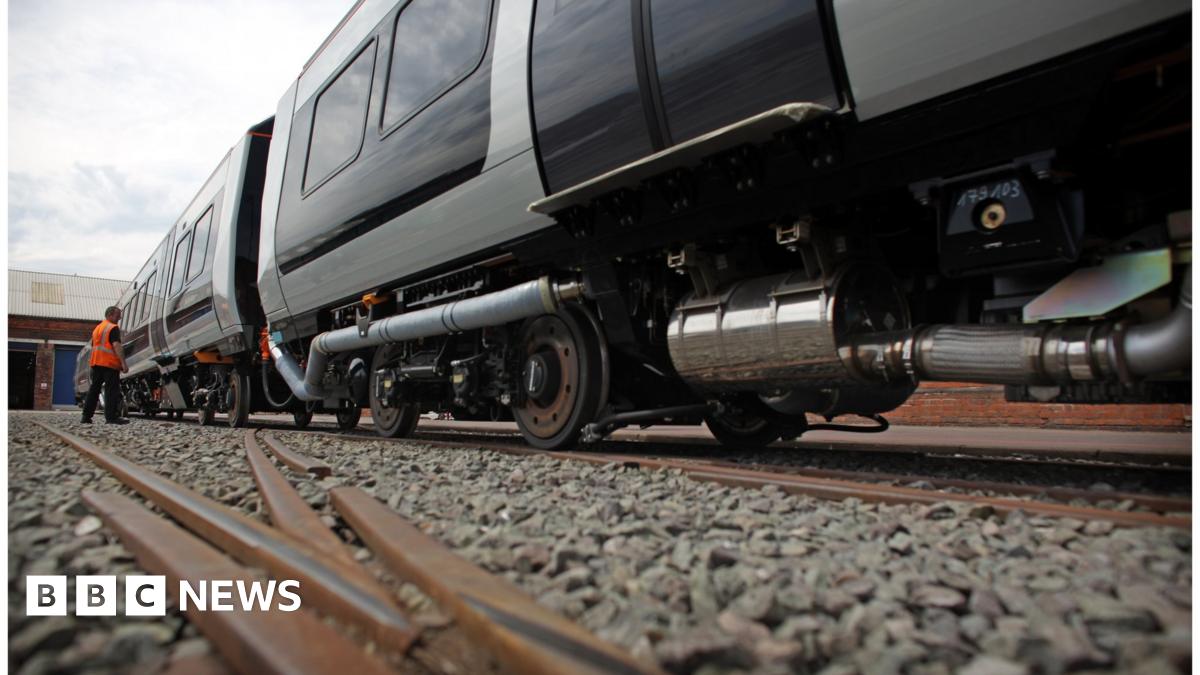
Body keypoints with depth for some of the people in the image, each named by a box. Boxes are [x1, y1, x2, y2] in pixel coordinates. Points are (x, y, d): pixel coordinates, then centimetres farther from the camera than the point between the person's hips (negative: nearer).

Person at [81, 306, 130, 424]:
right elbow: (116, 346, -18)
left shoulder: (97, 328, 21)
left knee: (94, 389, 12)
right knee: (112, 390, -8)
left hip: (96, 363, 9)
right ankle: (111, 417, -12)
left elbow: (94, 347, 26)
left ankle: (86, 416, 12)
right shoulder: (113, 328, -7)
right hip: (109, 364, -9)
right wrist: (123, 363, -23)